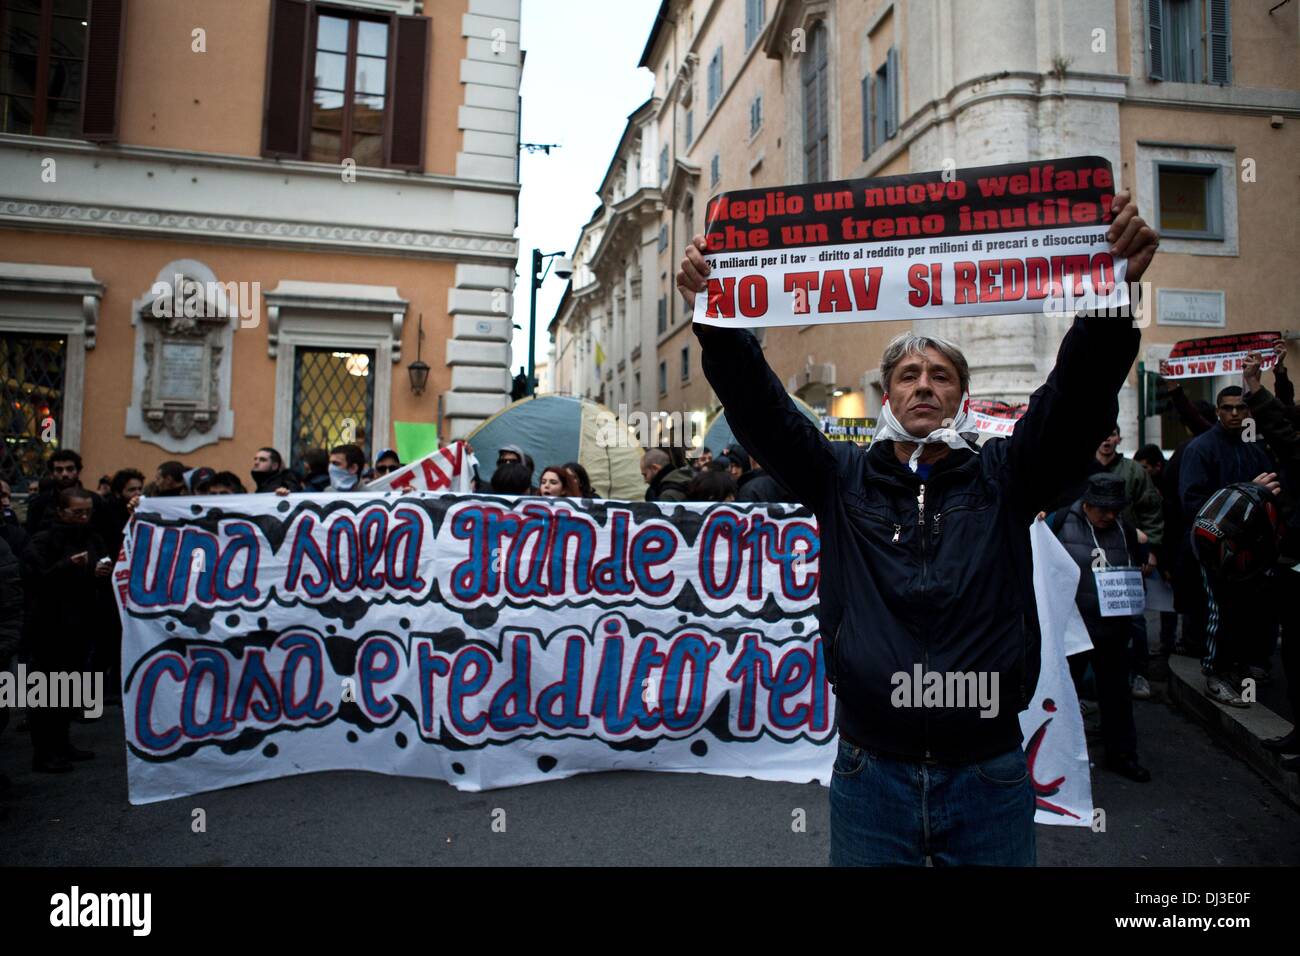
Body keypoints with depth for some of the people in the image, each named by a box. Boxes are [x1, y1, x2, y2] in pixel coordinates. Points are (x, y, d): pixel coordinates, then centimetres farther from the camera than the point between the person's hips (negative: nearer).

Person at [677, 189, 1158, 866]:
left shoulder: (1003, 477, 3)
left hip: (990, 777, 1)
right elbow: (760, 408, -7)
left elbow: (1079, 395, -10)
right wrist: (715, 321, -20)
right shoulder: (842, 478, 2)